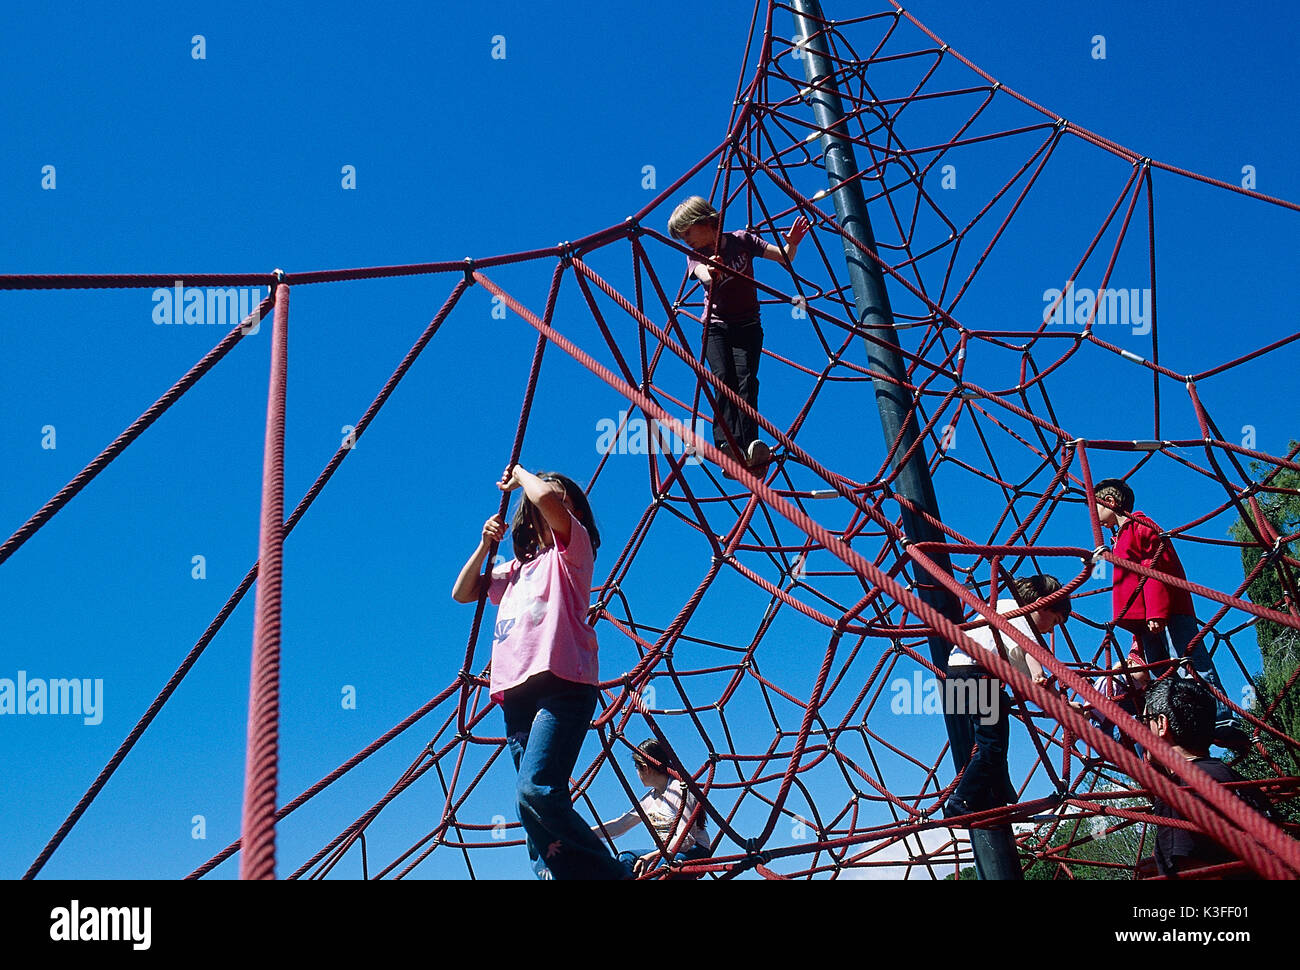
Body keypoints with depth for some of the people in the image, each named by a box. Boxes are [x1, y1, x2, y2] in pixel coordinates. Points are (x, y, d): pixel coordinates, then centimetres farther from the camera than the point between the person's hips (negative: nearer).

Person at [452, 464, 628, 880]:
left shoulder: (572, 548, 8)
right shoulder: (516, 568, 27)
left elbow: (547, 496, -10)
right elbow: (462, 593, 31)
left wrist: (521, 475, 10)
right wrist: (485, 545, 19)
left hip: (562, 685, -8)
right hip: (516, 693, 8)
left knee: (536, 790, -24)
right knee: (533, 801, -2)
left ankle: (610, 873, -18)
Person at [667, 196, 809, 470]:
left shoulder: (741, 240, 2)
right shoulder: (697, 256, 2)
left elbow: (784, 259, 3)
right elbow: (704, 276, -23)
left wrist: (792, 243, -21)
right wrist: (712, 273, -48)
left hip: (747, 325, -1)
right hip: (716, 327, 1)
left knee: (745, 378, -24)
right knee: (724, 379, -24)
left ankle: (750, 446, -38)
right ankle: (729, 447, -38)